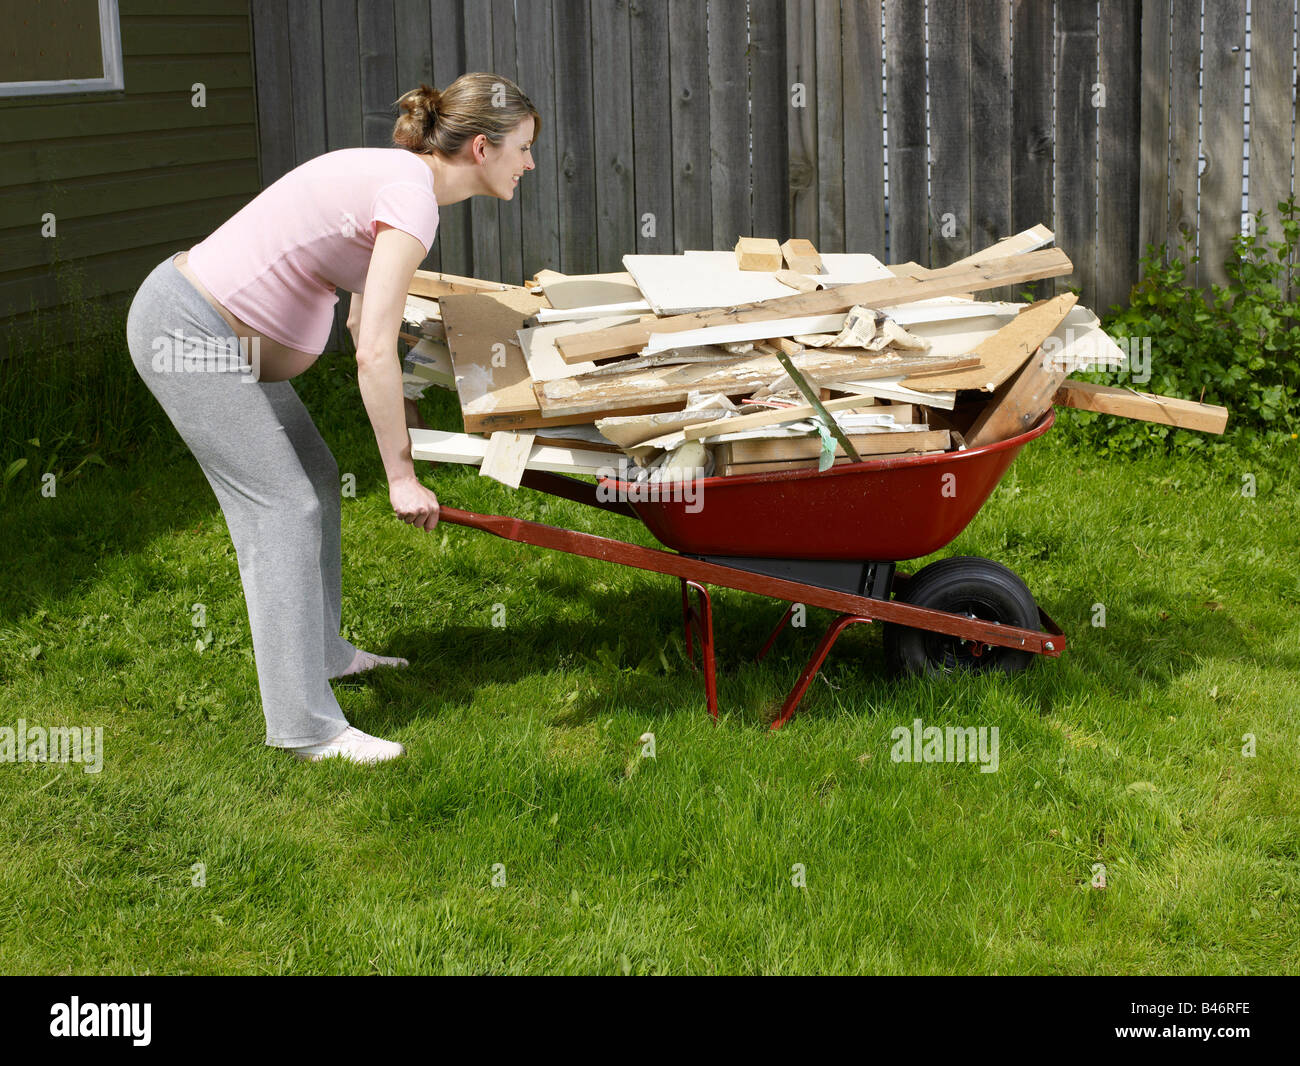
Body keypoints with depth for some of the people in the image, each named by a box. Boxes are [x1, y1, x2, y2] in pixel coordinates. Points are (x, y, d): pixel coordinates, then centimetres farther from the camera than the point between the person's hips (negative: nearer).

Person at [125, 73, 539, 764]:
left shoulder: (398, 179, 10)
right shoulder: (413, 198, -21)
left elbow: (362, 321, 21)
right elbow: (374, 352, -27)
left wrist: (403, 412, 23)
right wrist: (401, 475, -22)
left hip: (230, 334, 10)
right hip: (188, 335, -10)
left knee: (314, 476, 18)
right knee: (283, 505, -10)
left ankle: (321, 652, 34)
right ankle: (307, 726, -6)